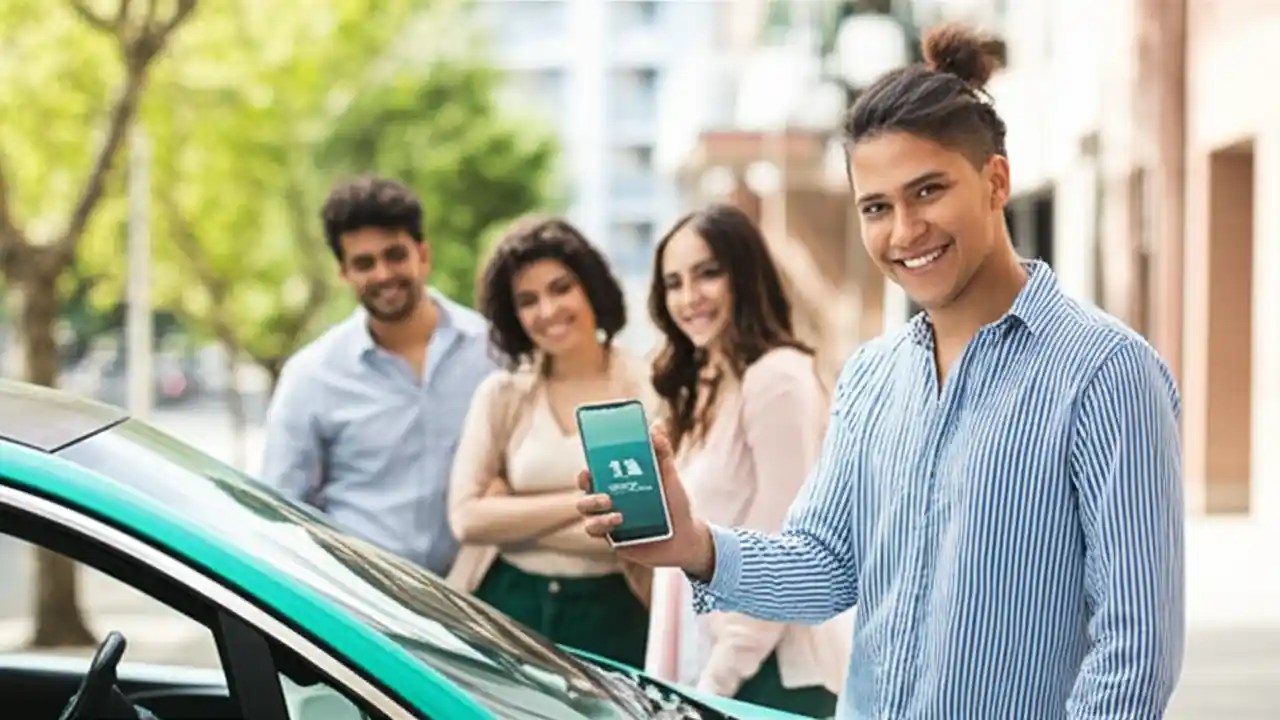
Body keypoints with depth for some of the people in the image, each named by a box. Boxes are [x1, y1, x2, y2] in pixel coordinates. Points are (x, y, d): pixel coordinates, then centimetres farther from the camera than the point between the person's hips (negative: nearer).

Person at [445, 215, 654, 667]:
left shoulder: (648, 392, -3)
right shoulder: (501, 394, 7)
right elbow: (467, 517, -3)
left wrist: (514, 514, -8)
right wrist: (579, 502, -11)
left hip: (612, 617, -2)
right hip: (507, 611, 2)